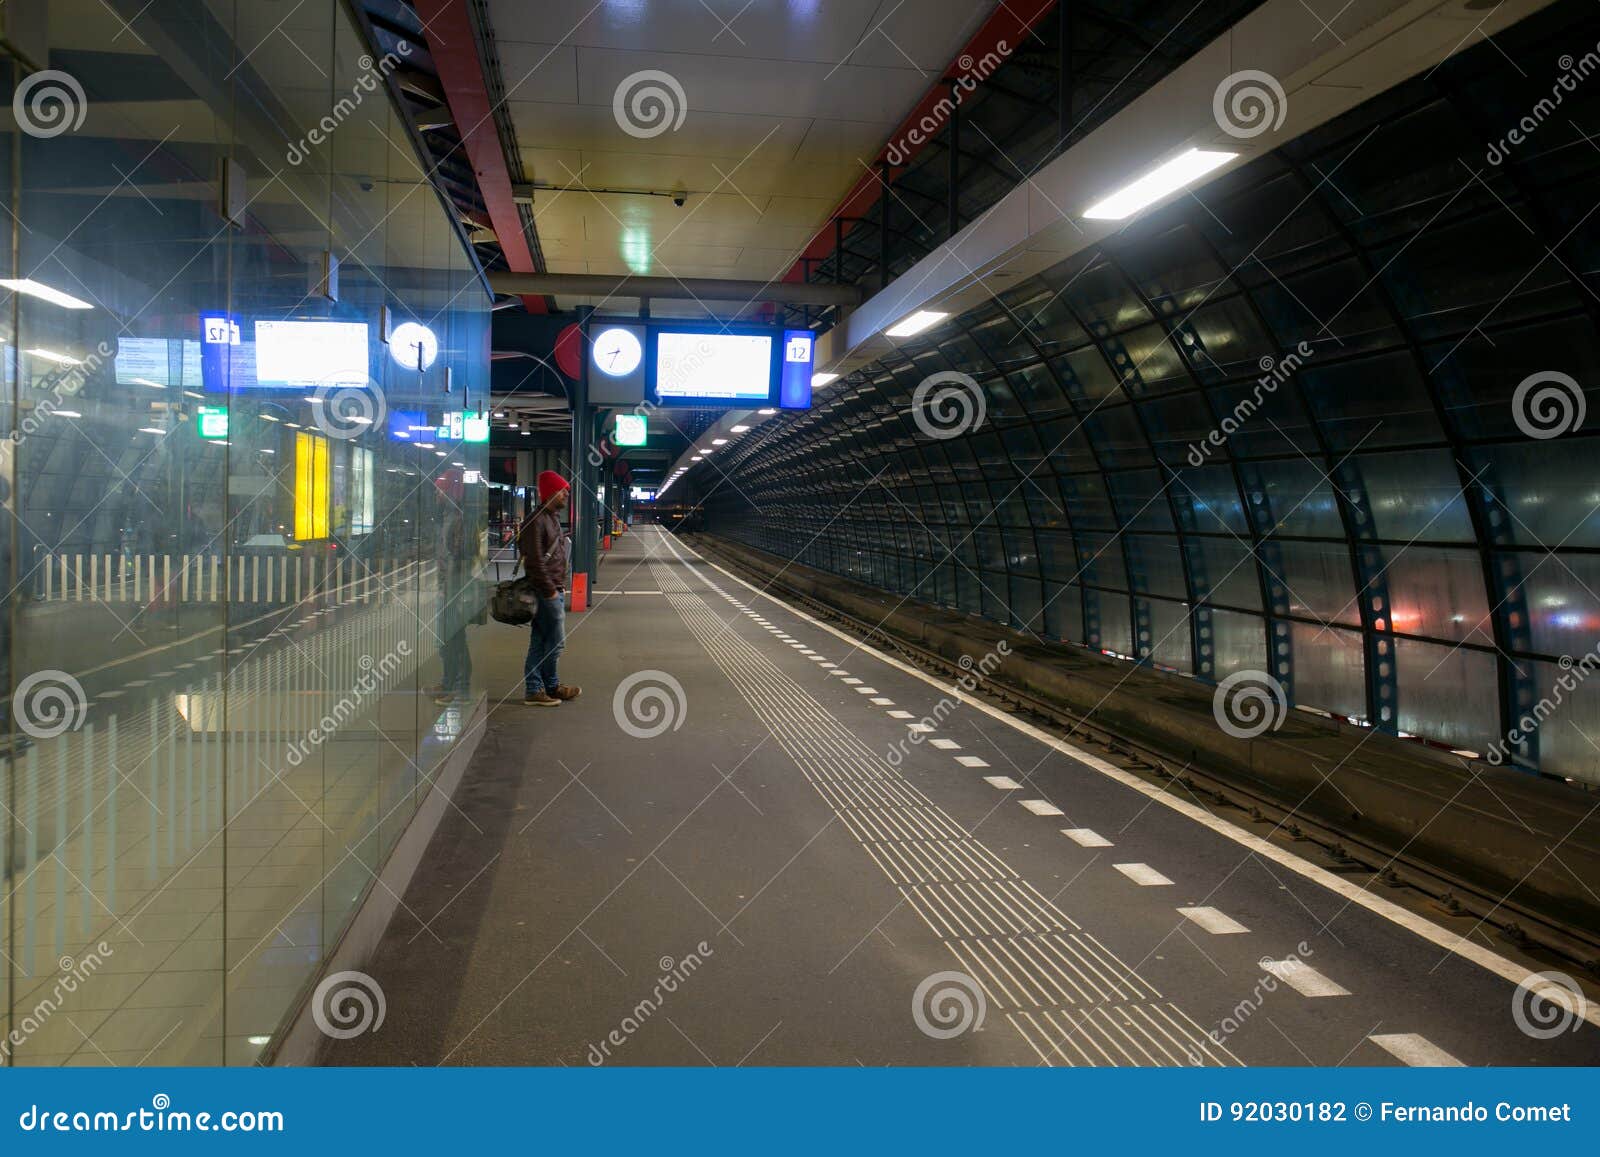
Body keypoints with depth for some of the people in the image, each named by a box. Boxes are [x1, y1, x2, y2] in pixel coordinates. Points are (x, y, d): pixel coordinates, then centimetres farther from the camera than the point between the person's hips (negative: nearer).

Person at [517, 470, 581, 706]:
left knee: (541, 643, 12)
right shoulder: (537, 521, -14)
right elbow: (535, 561, -18)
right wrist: (550, 590, -17)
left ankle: (535, 689, 17)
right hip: (546, 592, -10)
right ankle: (550, 686, 9)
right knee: (555, 642, -3)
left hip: (555, 591, 10)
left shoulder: (553, 518, 18)